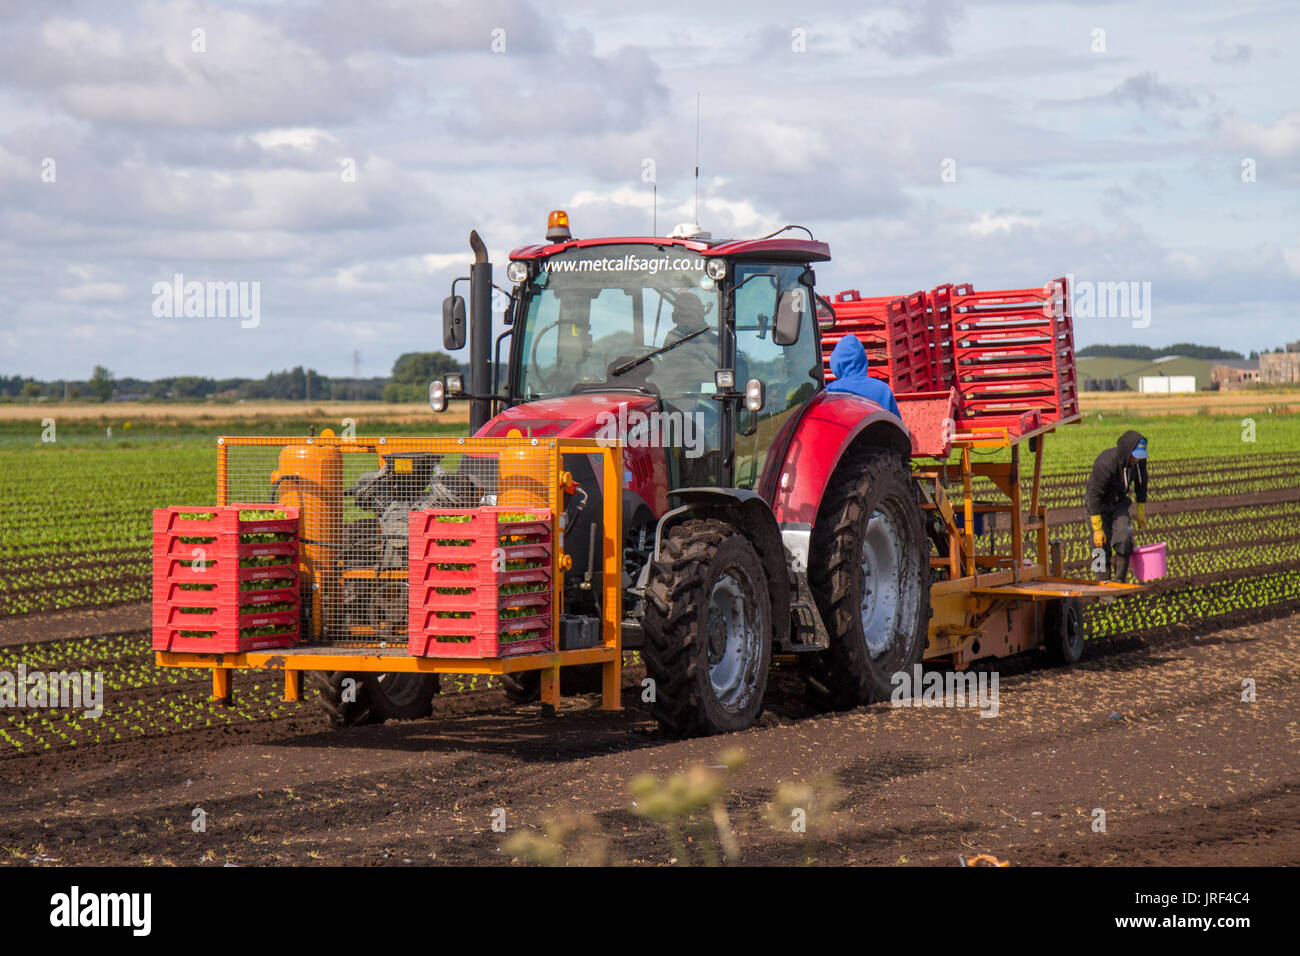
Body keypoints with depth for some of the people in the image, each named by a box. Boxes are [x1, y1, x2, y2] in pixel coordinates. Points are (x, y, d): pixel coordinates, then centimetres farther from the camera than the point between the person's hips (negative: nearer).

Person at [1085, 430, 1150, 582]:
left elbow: (1141, 485, 6)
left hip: (1119, 502, 5)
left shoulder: (1139, 460, -15)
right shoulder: (1106, 464, -34)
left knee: (1124, 539, -15)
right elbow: (1094, 495, -29)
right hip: (1098, 504, -4)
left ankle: (1119, 580, -5)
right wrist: (1097, 529, -26)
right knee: (1102, 548, -6)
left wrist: (1141, 513, 13)